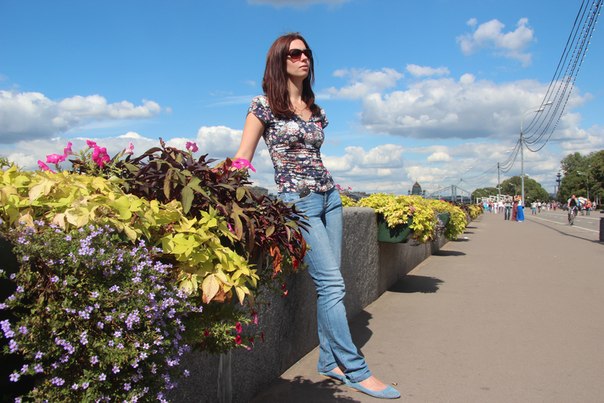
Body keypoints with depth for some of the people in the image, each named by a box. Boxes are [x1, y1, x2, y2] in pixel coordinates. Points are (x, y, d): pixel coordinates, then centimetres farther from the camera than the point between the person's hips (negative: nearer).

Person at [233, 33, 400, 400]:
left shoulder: (316, 110, 14)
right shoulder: (264, 105, -3)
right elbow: (242, 158, -5)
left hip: (329, 197, 7)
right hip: (298, 201, -6)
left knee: (329, 284, 7)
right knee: (332, 283, -9)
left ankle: (329, 360, 19)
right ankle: (357, 370, 1)